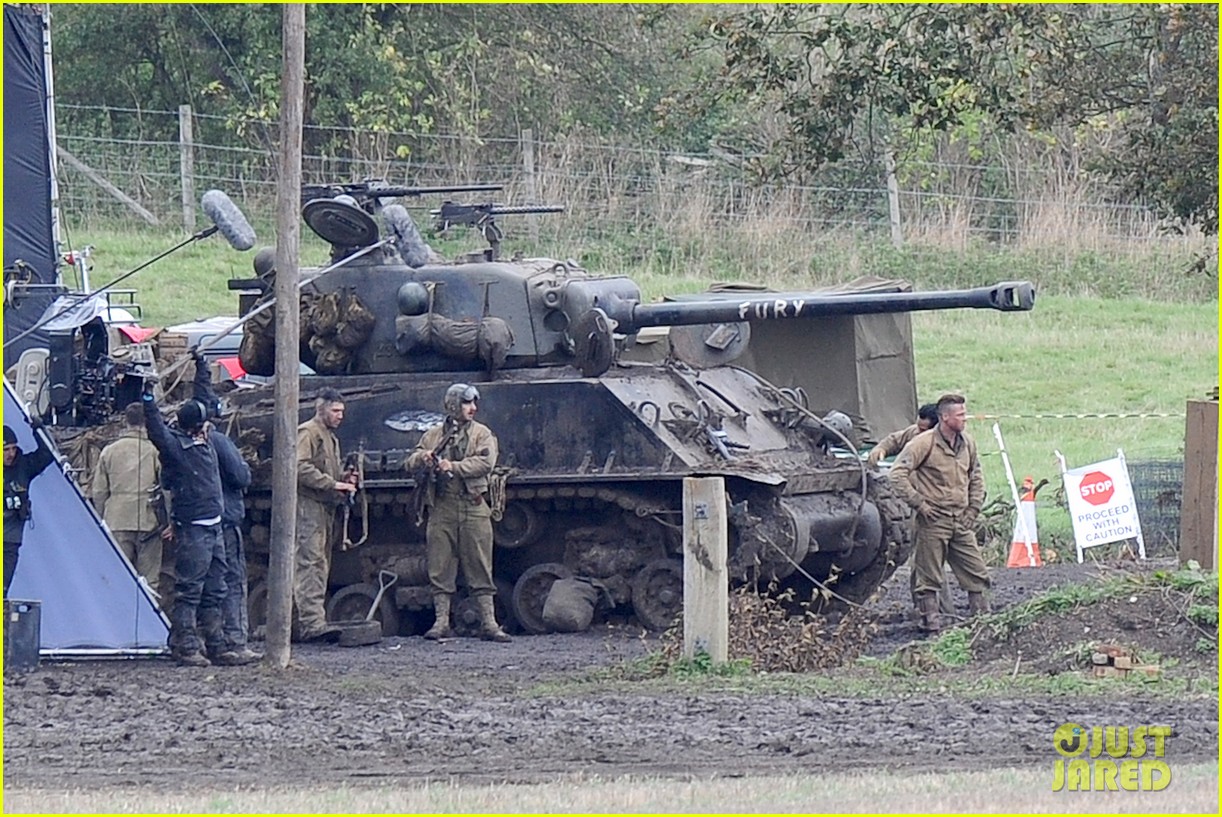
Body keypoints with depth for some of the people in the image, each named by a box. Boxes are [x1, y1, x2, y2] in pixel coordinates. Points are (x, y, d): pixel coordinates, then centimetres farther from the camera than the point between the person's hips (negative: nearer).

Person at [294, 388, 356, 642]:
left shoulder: (331, 438, 25)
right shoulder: (307, 433, -6)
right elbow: (301, 468, -18)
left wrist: (345, 480, 10)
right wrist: (333, 484, -20)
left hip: (326, 507, 10)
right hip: (308, 504, -10)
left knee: (321, 566, 10)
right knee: (310, 563, -16)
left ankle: (309, 622, 13)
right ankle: (312, 622, -24)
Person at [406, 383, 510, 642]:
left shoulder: (482, 434, 7)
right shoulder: (433, 435, 14)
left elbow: (485, 463, -9)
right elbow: (411, 463, 14)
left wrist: (454, 467, -16)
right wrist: (423, 458, -9)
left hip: (473, 507, -2)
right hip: (441, 507, 2)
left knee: (480, 569, -2)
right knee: (440, 569, 2)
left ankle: (488, 623, 0)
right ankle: (441, 621, 7)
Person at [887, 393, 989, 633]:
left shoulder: (967, 444, 9)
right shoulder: (924, 443, -10)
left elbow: (976, 478, 23)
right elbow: (898, 474, -12)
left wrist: (974, 508, 11)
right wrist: (919, 503, -14)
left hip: (961, 521, 6)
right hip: (934, 521, -6)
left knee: (976, 572, 6)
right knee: (929, 577, 0)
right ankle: (931, 619, 5)